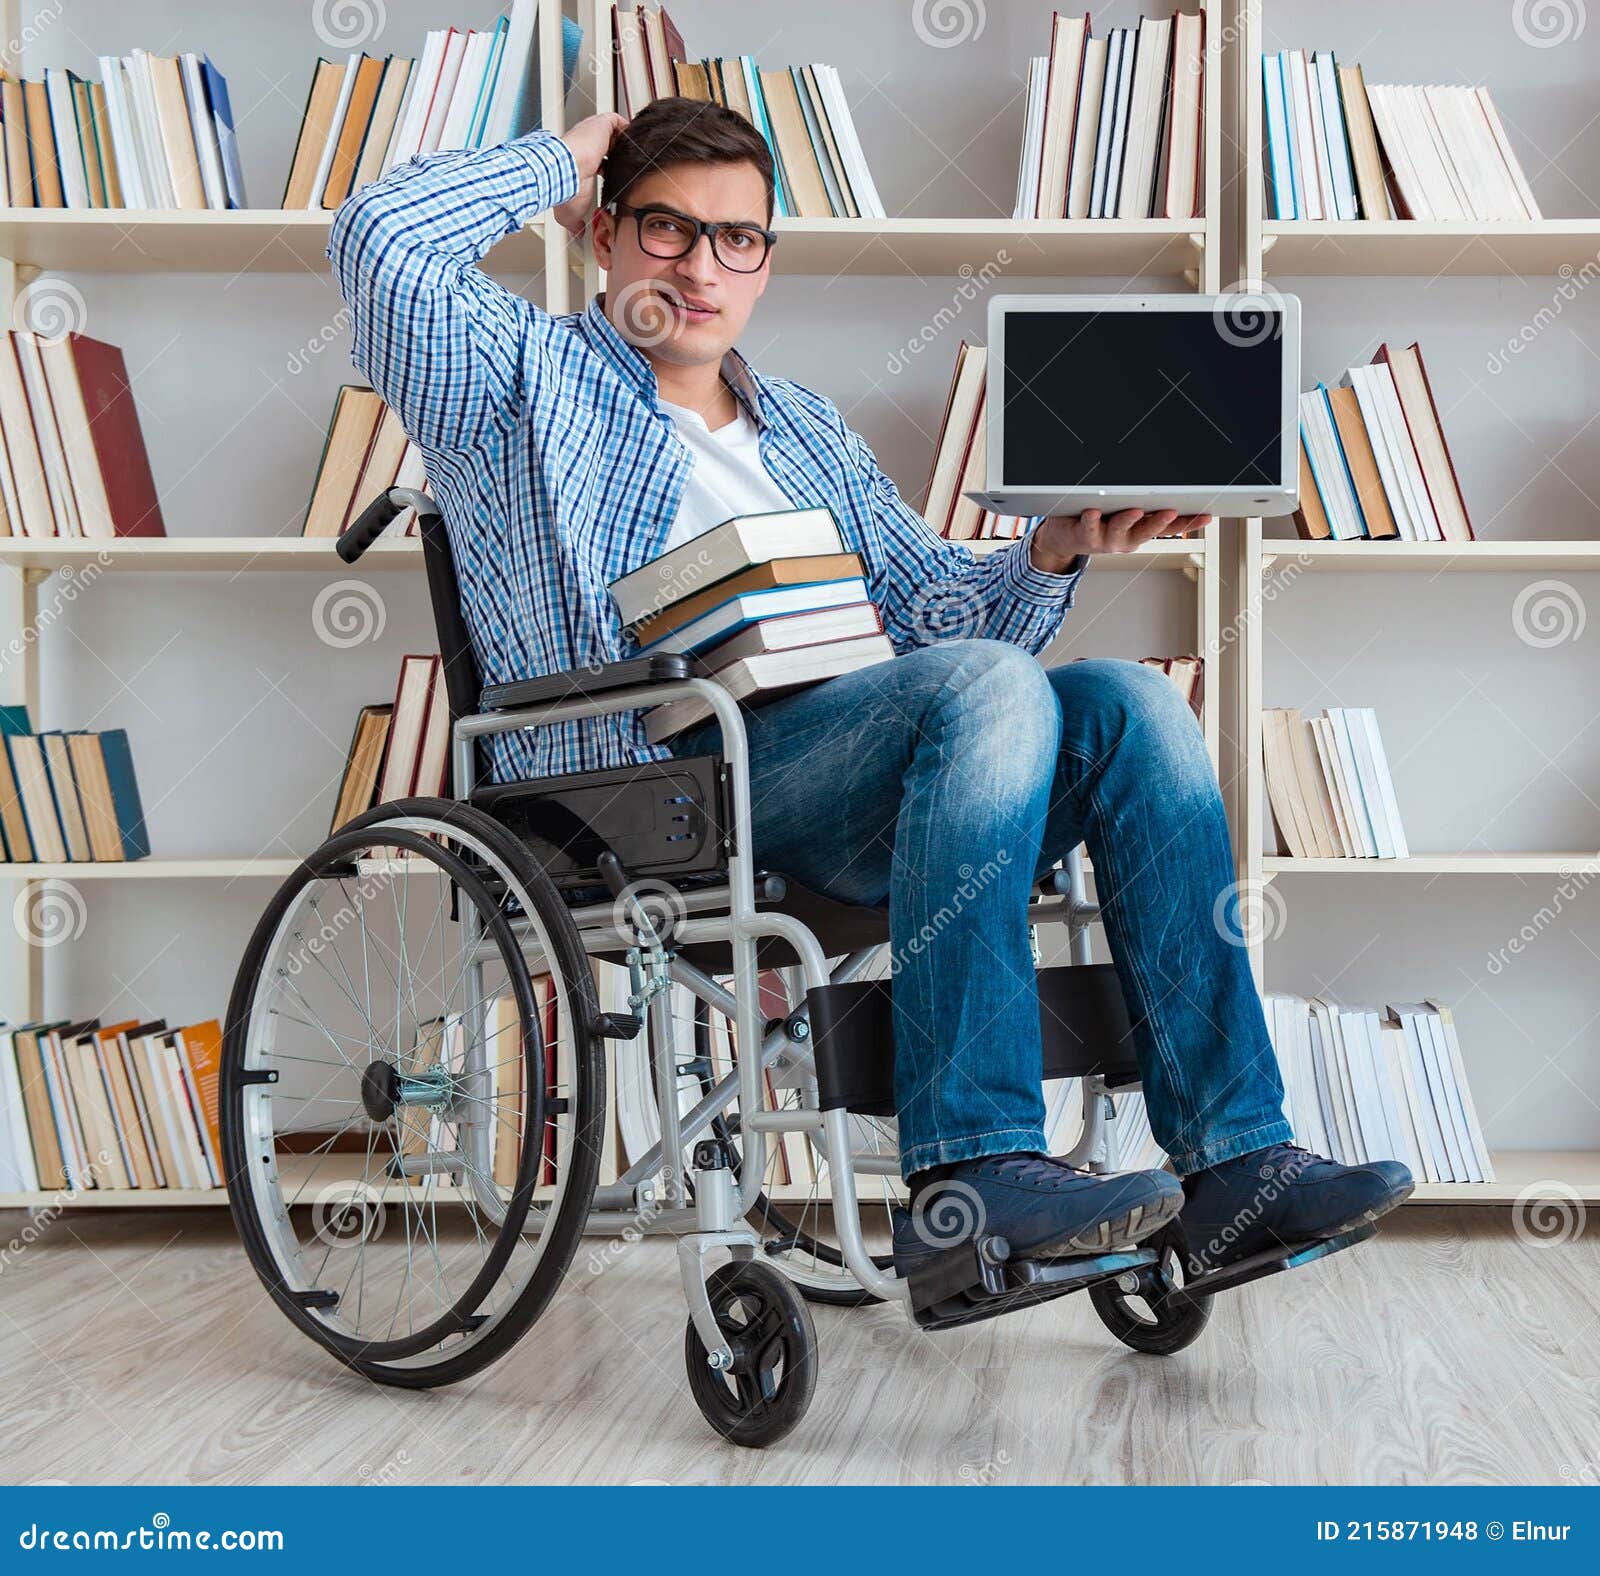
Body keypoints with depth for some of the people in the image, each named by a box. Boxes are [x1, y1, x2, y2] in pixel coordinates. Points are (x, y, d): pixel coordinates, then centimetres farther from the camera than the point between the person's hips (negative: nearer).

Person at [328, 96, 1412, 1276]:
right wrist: (563, 163, 11)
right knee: (985, 686, -31)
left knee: (1131, 704, -18)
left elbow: (939, 607, 24)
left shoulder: (807, 426, 32)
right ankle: (968, 1175, -34)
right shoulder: (524, 376, 15)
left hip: (848, 762, 6)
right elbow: (381, 238, -3)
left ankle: (1234, 1160, -22)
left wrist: (1053, 554, 4)